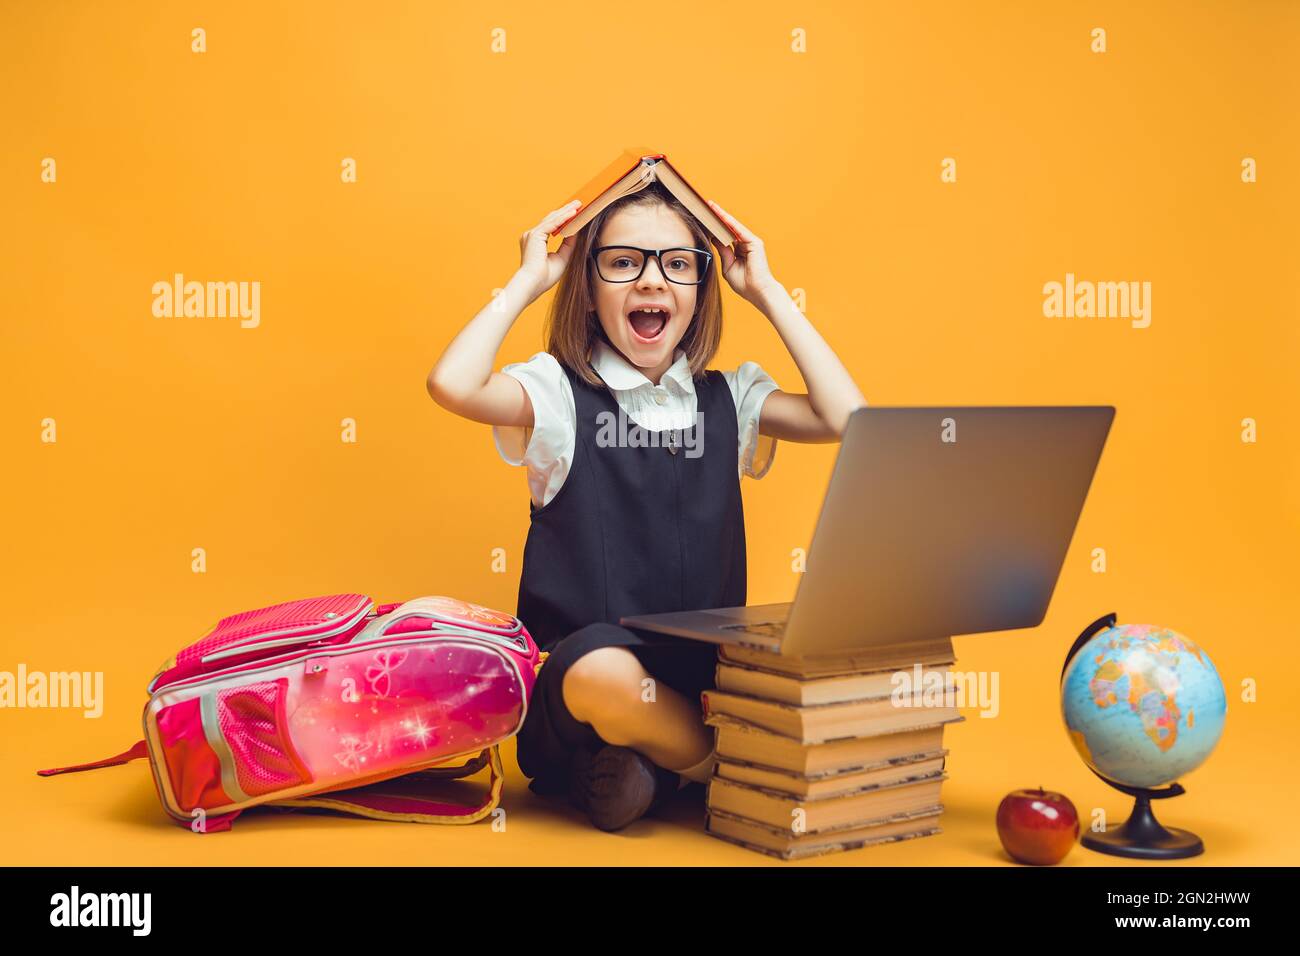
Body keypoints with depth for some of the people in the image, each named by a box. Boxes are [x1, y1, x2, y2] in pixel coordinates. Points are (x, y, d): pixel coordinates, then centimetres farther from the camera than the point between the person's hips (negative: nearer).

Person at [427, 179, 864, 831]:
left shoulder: (729, 398, 12)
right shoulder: (559, 393, 1)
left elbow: (846, 417, -4)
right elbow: (453, 385, -19)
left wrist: (768, 293, 3)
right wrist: (527, 282, -5)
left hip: (705, 681, 3)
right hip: (578, 673, -3)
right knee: (604, 669, -40)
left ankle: (646, 766, -6)